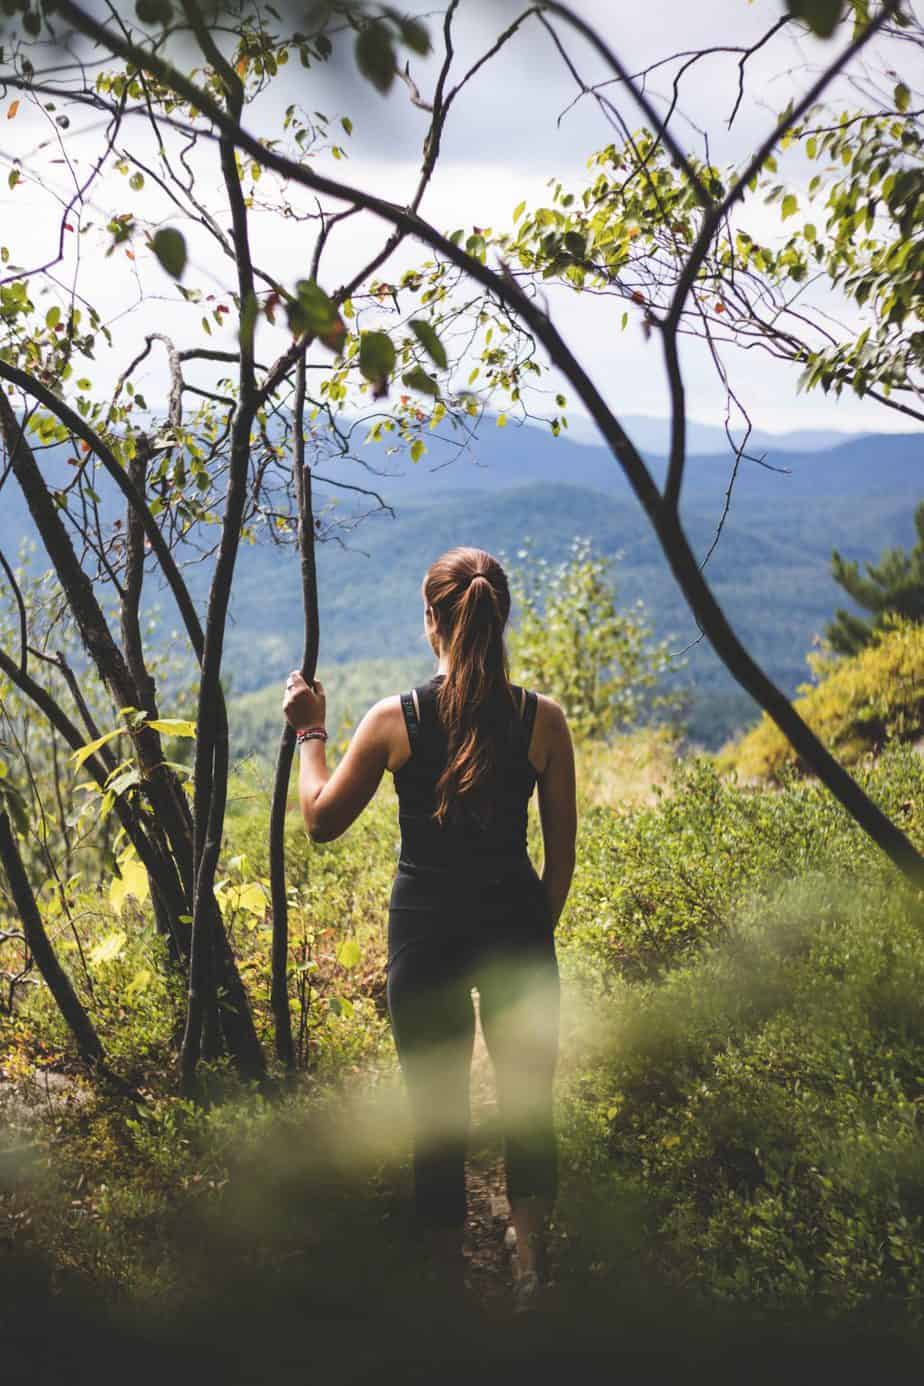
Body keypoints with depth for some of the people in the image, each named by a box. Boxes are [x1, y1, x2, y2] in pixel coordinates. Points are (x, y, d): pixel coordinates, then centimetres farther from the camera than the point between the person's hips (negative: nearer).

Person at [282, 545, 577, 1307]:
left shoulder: (393, 720, -10)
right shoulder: (544, 718, -7)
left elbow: (321, 820, 2)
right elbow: (562, 855, 0)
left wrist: (310, 734, 14)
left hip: (425, 932, 0)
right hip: (516, 928, 0)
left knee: (437, 1115, 14)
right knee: (528, 1105, 18)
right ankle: (532, 1271, 25)